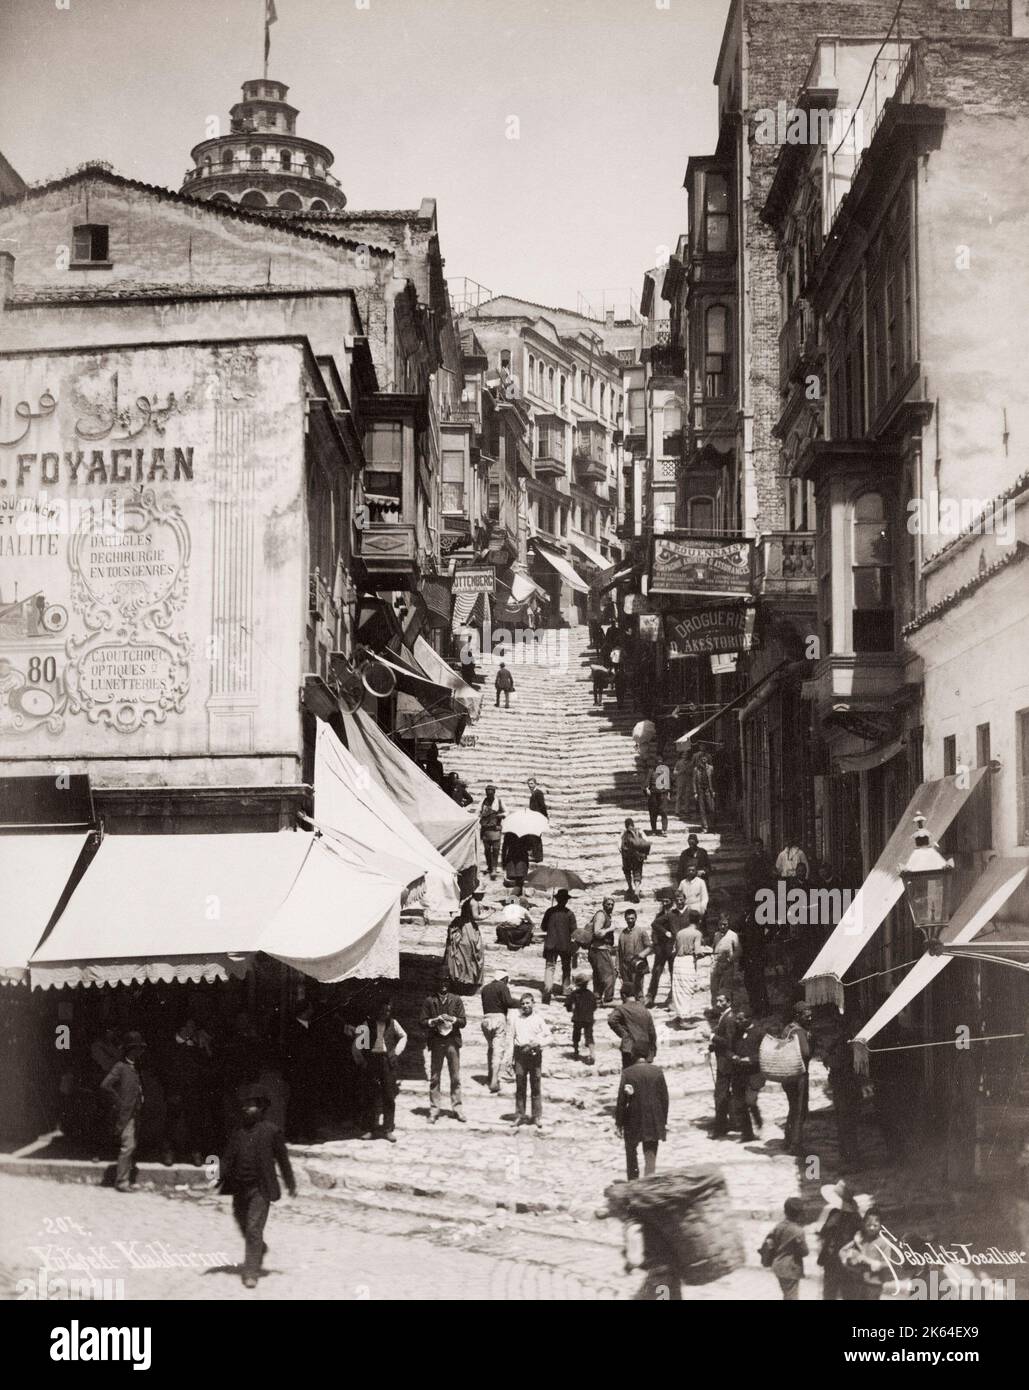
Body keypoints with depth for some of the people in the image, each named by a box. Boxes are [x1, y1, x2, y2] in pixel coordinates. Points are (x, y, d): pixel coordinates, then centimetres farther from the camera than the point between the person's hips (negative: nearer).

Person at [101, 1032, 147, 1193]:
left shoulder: (135, 1068, 15)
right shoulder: (120, 1067, -11)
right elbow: (105, 1085, -21)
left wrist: (140, 1100, 11)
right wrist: (119, 1101, -17)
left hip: (134, 1113, 9)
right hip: (125, 1114, -9)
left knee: (132, 1146, 10)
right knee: (128, 1146, -12)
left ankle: (126, 1180, 17)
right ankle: (122, 1181, -9)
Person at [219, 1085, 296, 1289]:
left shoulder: (271, 1131, -5)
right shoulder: (239, 1131, 7)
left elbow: (283, 1159, 2)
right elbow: (228, 1157, 10)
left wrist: (291, 1185, 9)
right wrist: (219, 1177, -5)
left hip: (260, 1189, -5)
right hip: (239, 1188, 5)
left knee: (254, 1229, -10)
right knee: (244, 1227, 17)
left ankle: (251, 1274, -6)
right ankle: (260, 1249, 46)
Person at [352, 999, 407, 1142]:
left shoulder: (392, 1023, 6)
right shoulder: (368, 1024, -1)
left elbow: (403, 1036, 22)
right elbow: (356, 1044, -2)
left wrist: (396, 1051, 9)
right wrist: (360, 1060, -9)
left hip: (388, 1061, 1)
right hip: (371, 1060, -1)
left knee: (389, 1096, 0)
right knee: (371, 1096, 3)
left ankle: (388, 1129, 5)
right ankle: (372, 1128, 12)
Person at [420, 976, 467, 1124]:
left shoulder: (455, 1000, 8)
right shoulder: (429, 1001, 6)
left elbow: (463, 1021, 6)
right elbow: (423, 1022, 5)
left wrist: (452, 1019, -12)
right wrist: (434, 1021, -12)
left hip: (452, 1041, 1)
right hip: (436, 1042, -1)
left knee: (455, 1077, 1)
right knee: (434, 1077, 0)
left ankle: (457, 1108, 8)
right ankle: (434, 1110, 4)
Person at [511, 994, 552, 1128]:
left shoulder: (539, 1018, 1)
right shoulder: (517, 1018, 10)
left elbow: (549, 1037, 1)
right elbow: (511, 1037, 13)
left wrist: (539, 1043, -18)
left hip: (535, 1053, -2)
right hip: (520, 1053, 2)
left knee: (536, 1087, 0)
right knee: (520, 1086, 4)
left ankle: (537, 1117, 5)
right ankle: (519, 1116, 10)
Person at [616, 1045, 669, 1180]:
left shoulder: (627, 1073, -8)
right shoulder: (657, 1071, -3)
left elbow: (621, 1099, -8)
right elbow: (664, 1097, 1)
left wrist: (619, 1122, 1)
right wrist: (664, 1121, 10)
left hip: (633, 1120, -1)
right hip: (654, 1122, 1)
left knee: (631, 1153, 19)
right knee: (651, 1156, 4)